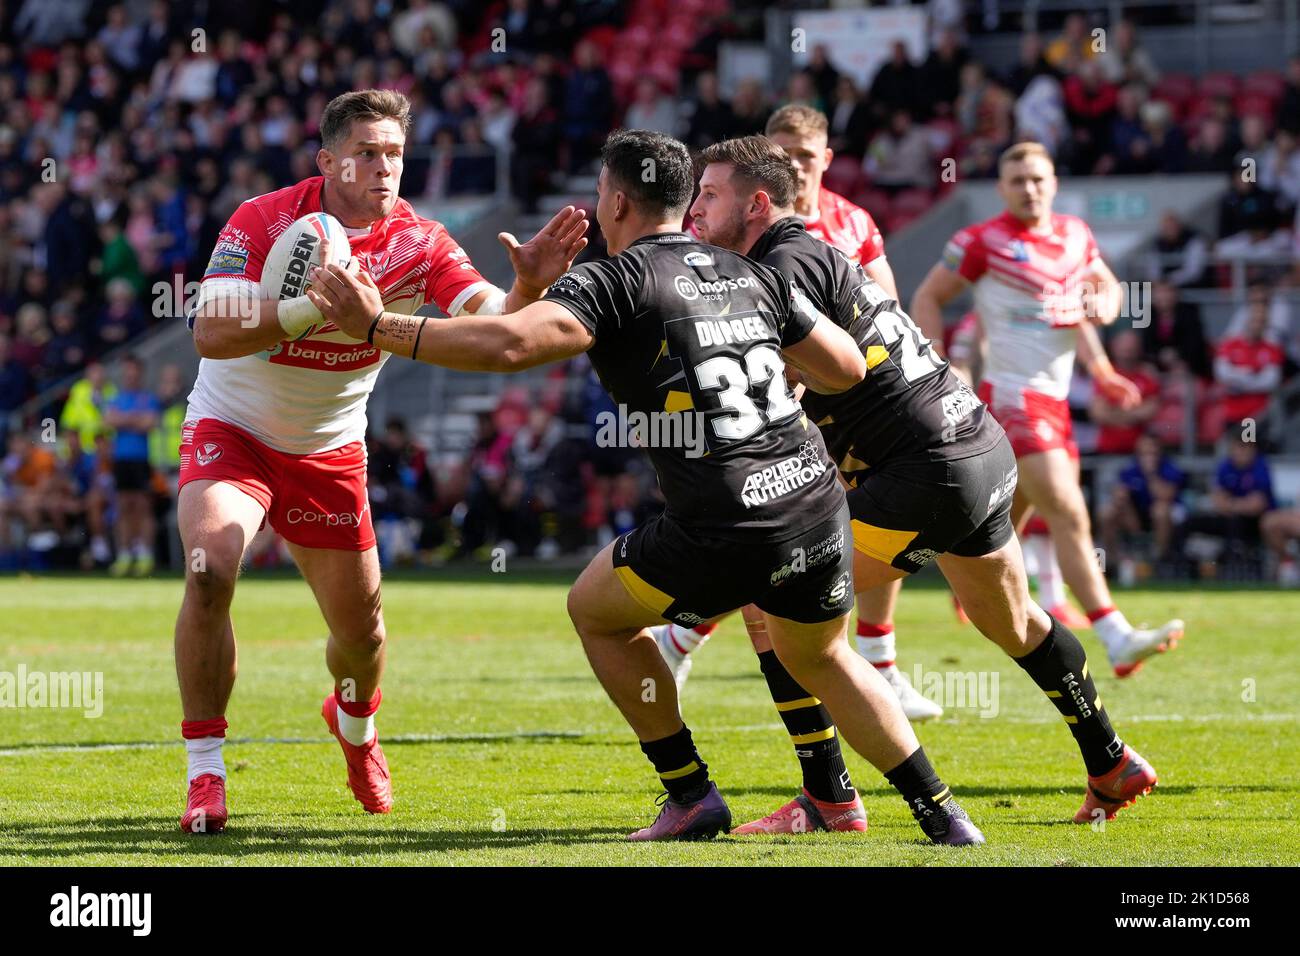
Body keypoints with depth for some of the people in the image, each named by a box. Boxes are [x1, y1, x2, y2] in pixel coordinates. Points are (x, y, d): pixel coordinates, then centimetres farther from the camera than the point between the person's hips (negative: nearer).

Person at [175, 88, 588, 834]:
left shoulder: (417, 241, -12)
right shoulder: (263, 222, -20)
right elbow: (211, 333, -30)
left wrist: (528, 286, -45)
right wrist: (317, 308, -42)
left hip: (330, 451, 3)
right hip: (231, 431, -3)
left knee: (361, 629, 5)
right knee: (210, 571, -28)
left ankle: (355, 724, 43)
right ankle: (206, 773, -17)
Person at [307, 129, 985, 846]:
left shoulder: (617, 281, -4)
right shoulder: (752, 275, 14)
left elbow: (509, 344, -18)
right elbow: (847, 367, 18)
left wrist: (380, 327, -13)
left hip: (722, 531, -6)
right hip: (817, 503, 6)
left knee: (595, 611, 21)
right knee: (818, 656, 32)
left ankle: (691, 795, 21)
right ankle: (942, 816, 25)